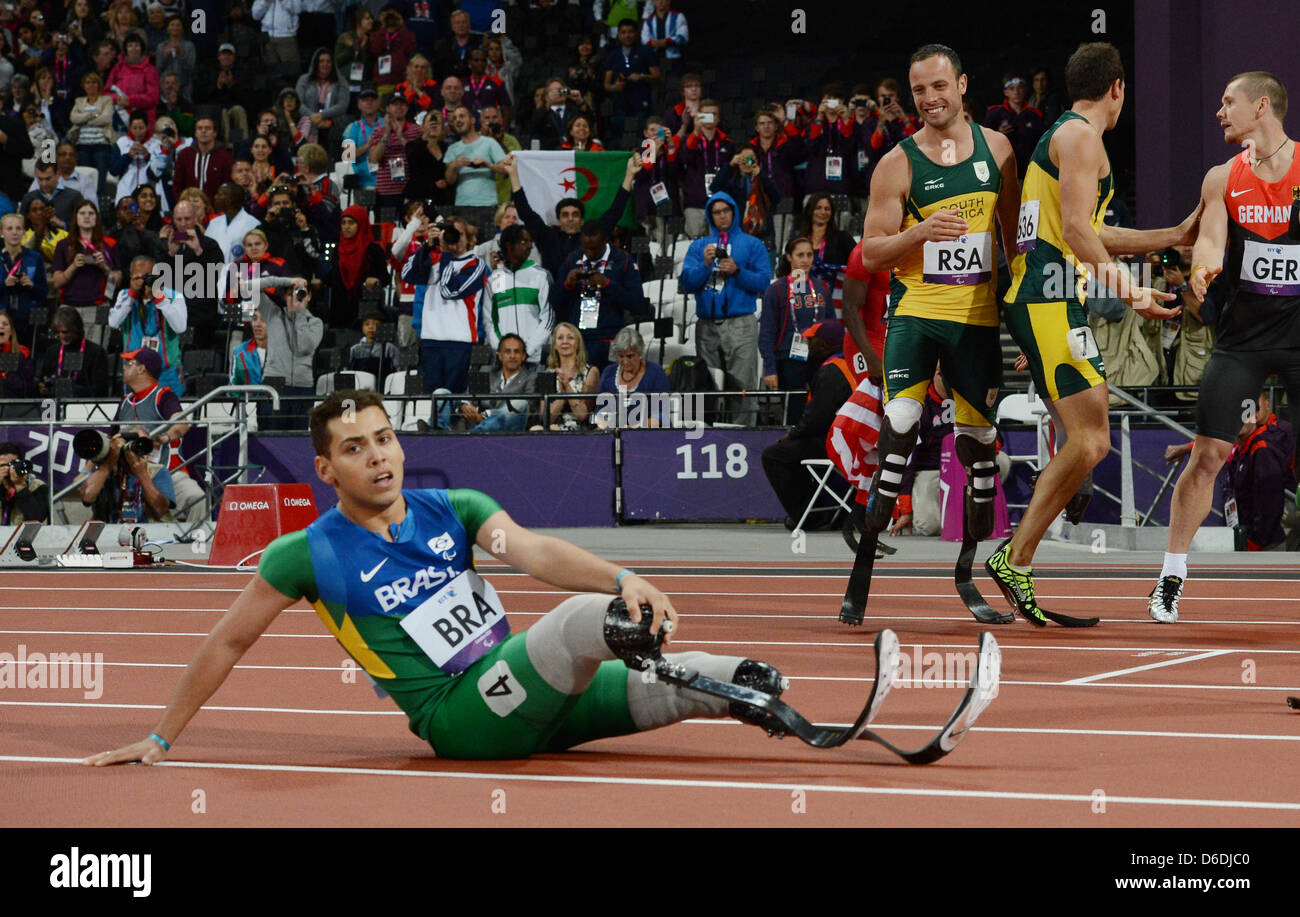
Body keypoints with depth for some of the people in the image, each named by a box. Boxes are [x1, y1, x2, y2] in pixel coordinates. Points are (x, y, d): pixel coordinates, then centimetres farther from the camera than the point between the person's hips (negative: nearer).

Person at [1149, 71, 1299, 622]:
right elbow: (1210, 237, -8)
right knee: (1207, 454, -4)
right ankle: (1172, 576, 5)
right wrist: (1204, 266, -29)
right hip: (1242, 334, 2)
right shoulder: (1223, 178, 5)